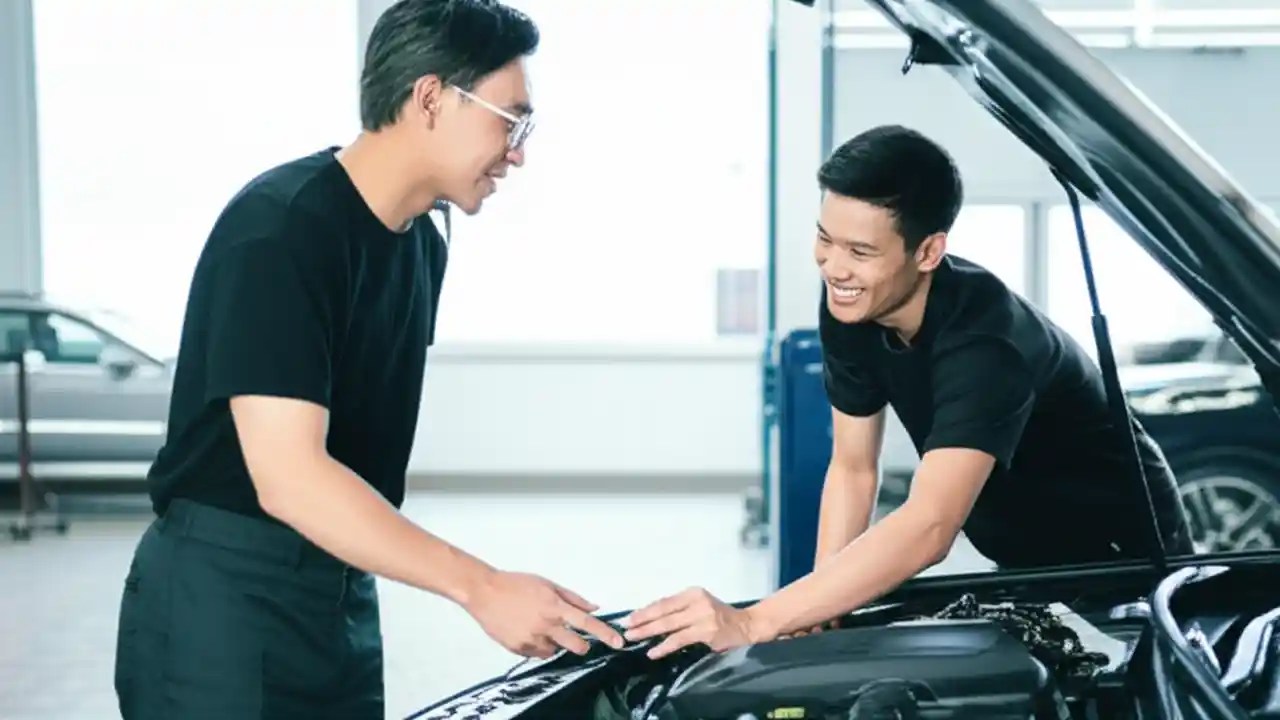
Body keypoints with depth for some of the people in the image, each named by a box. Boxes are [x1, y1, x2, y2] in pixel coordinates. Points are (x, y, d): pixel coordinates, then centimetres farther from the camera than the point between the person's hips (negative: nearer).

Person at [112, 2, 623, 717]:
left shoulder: (423, 244, 8)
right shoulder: (281, 228, -20)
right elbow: (289, 477, -26)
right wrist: (481, 588, -28)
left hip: (342, 596, 8)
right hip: (224, 595, -8)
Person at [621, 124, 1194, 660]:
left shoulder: (982, 340, -38)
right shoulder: (848, 307, -15)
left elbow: (929, 530, -49)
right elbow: (852, 470, -6)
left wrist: (752, 624, -55)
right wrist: (815, 616, -19)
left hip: (1124, 560, -6)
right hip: (1028, 562, 6)